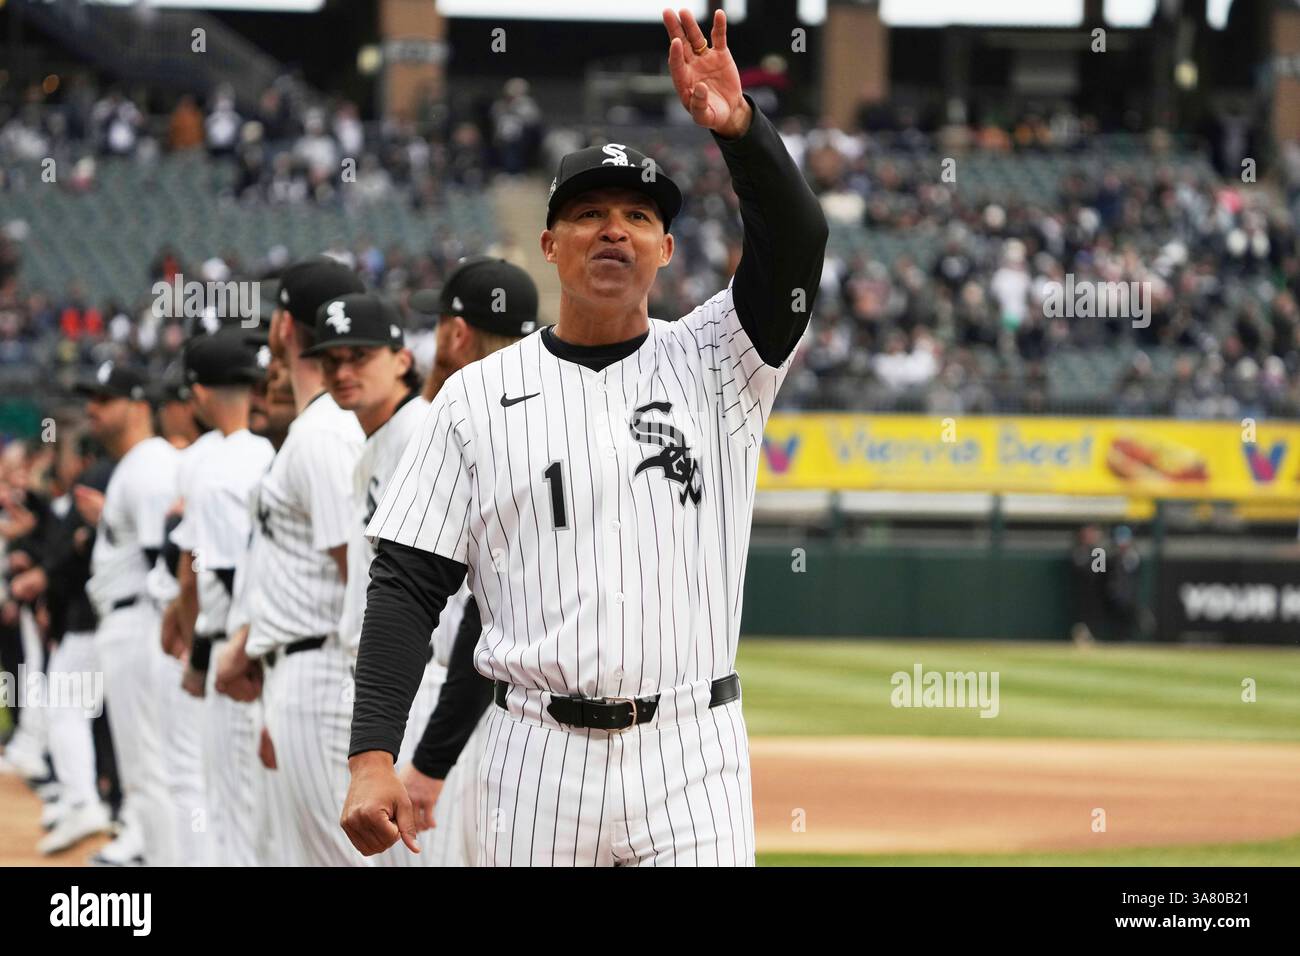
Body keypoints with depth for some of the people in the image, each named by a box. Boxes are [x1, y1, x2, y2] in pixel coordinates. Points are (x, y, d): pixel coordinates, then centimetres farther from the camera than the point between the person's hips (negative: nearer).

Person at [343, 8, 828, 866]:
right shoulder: (478, 396, 7)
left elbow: (796, 241, -10)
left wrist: (739, 126, -28)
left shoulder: (712, 364, 7)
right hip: (539, 758, 1)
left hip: (690, 761, -1)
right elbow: (408, 585, 3)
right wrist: (373, 757, -8)